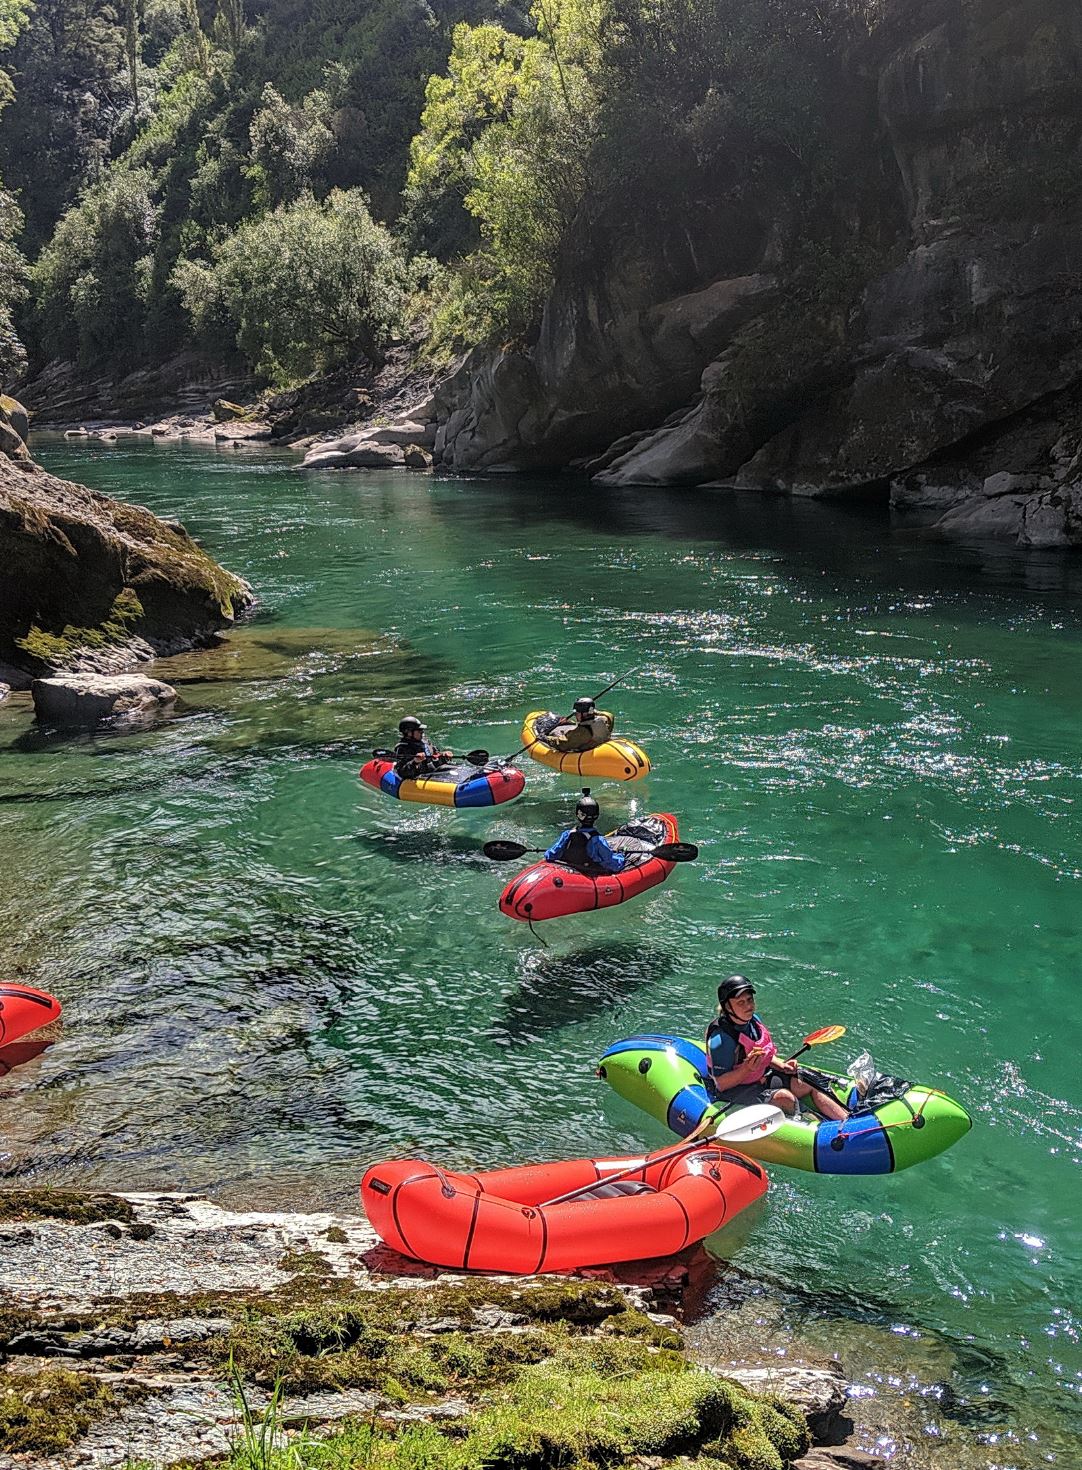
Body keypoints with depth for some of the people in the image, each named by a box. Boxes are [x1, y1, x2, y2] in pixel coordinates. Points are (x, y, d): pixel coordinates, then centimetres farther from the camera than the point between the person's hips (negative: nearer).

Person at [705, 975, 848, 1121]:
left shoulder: (753, 1020, -1)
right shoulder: (721, 1038, -26)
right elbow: (721, 1084, -25)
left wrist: (782, 1066, -3)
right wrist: (747, 1068, -36)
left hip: (760, 1077, 8)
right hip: (733, 1091, -8)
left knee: (808, 1087, -2)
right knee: (784, 1097, -27)